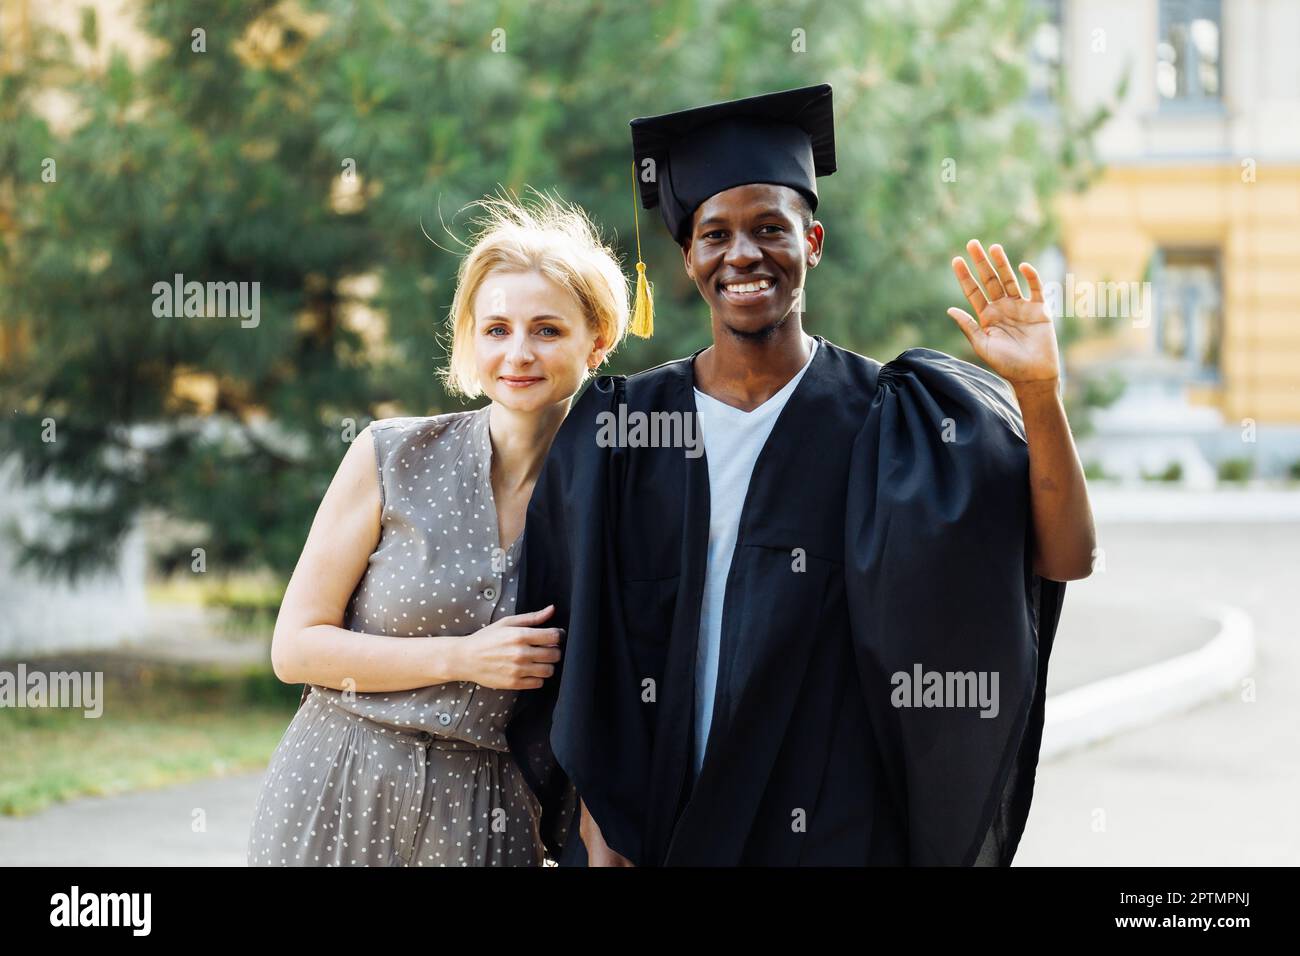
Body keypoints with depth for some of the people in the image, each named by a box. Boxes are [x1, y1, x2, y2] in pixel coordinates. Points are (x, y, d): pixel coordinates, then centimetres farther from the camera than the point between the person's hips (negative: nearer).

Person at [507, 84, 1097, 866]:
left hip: (838, 831, -1)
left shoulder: (892, 422, -4)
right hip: (649, 830, 1)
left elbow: (1067, 557, -12)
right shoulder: (619, 430, -1)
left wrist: (1038, 391, -24)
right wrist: (597, 830, -3)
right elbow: (575, 645, 3)